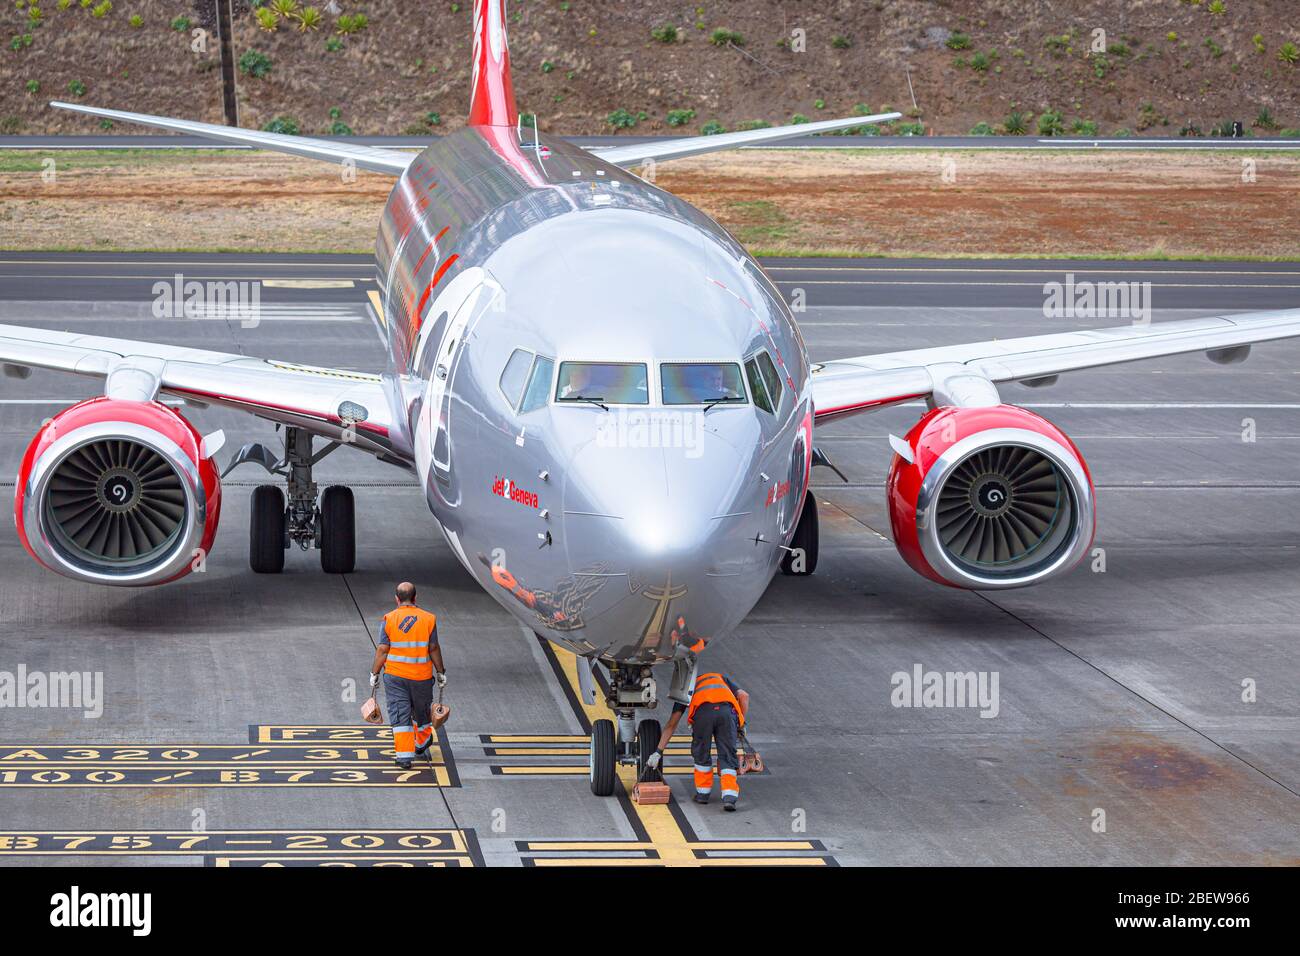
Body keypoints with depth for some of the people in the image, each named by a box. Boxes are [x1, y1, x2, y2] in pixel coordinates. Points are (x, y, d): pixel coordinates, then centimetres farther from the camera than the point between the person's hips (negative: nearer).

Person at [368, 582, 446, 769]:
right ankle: (422, 744, 44)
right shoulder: (428, 619, -5)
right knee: (422, 711, 22)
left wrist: (374, 673, 2)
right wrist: (441, 672, 8)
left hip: (395, 676, -1)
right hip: (422, 676, 1)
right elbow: (433, 649, -2)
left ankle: (404, 755, -5)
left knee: (400, 715, 2)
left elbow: (382, 650, -8)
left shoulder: (388, 620, -7)